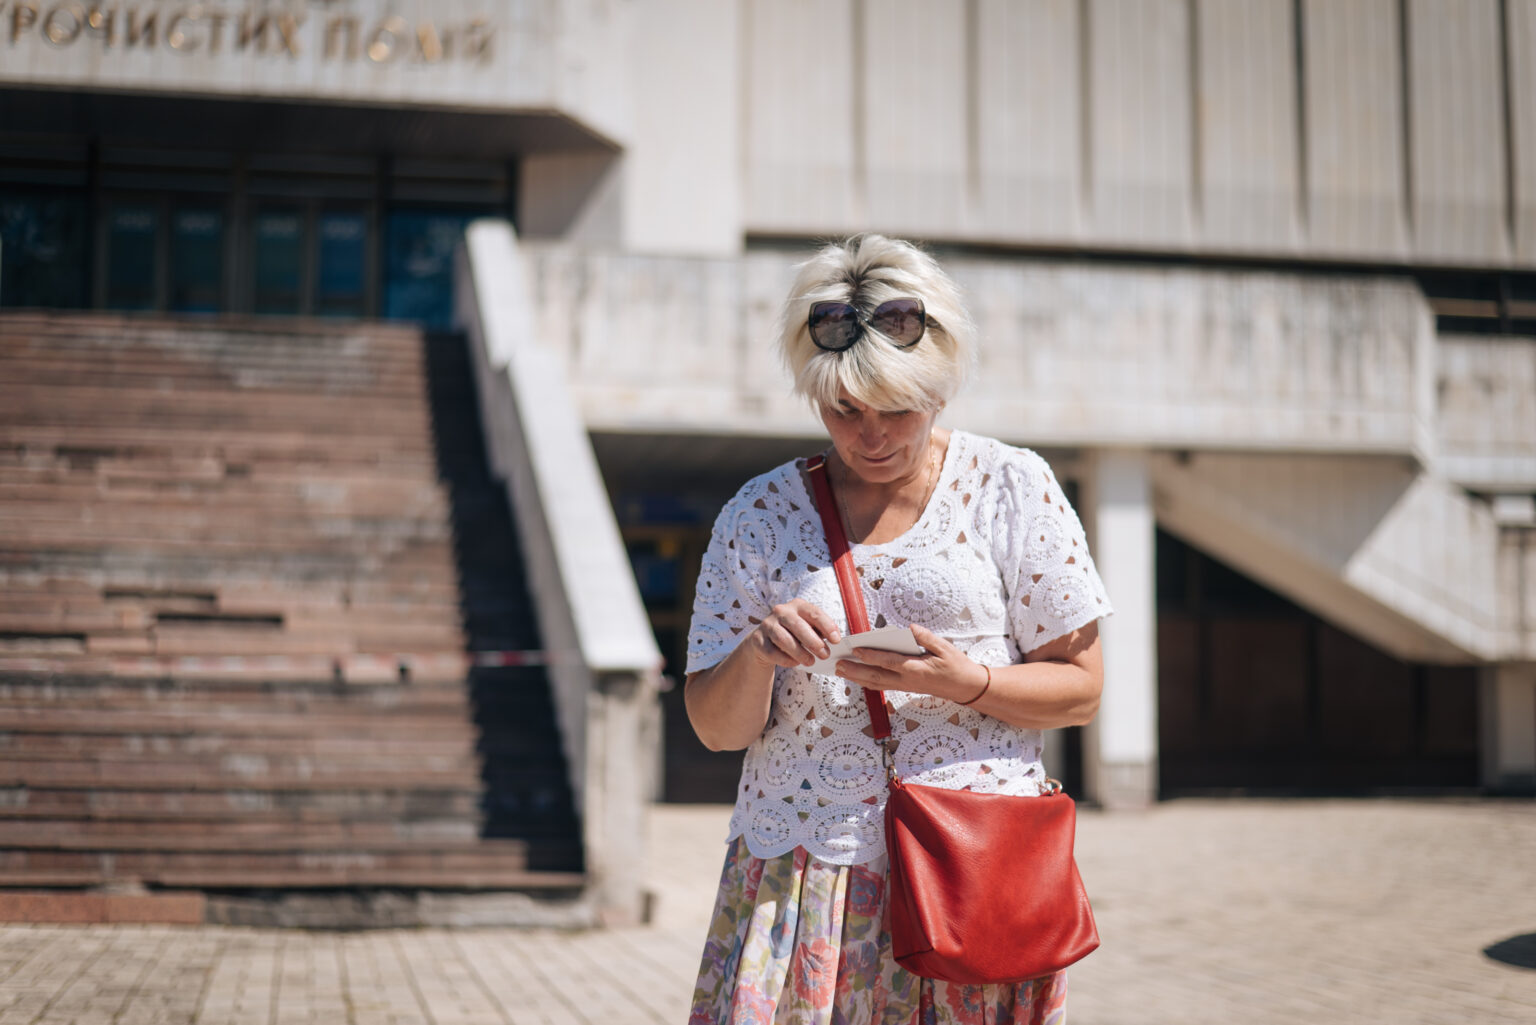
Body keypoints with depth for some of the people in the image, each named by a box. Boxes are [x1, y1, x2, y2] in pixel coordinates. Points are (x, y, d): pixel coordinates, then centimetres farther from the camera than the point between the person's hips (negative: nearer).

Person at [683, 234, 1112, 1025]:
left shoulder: (1012, 488, 3)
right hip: (798, 877, 1)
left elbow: (1080, 687, 2)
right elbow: (714, 729, 6)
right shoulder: (758, 515, 6)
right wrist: (756, 656, -15)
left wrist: (963, 681, -15)